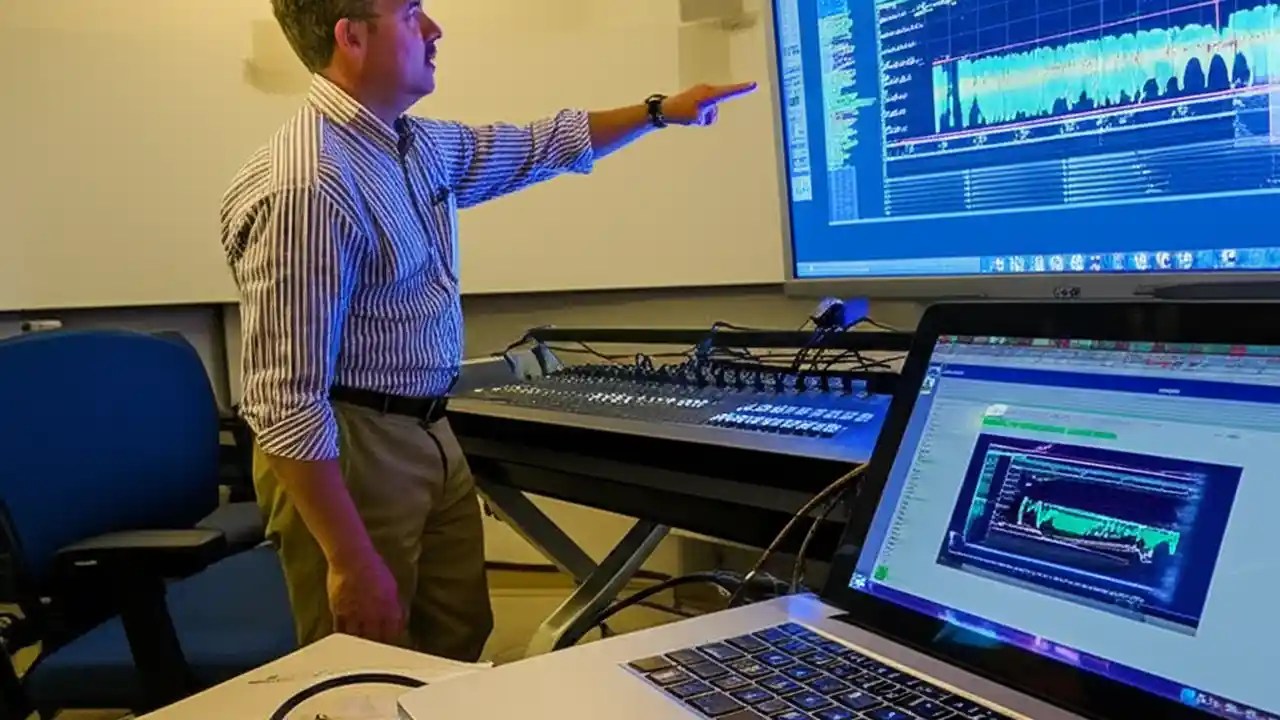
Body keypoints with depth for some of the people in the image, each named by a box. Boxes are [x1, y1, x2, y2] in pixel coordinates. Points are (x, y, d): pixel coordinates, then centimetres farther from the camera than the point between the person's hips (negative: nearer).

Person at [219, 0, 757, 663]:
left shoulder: (420, 144, 5)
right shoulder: (306, 185, -24)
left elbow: (535, 148, 24)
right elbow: (286, 402, -26)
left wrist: (658, 111, 24)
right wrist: (353, 562, -25)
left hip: (431, 435, 9)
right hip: (348, 453, -9)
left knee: (459, 646, 18)